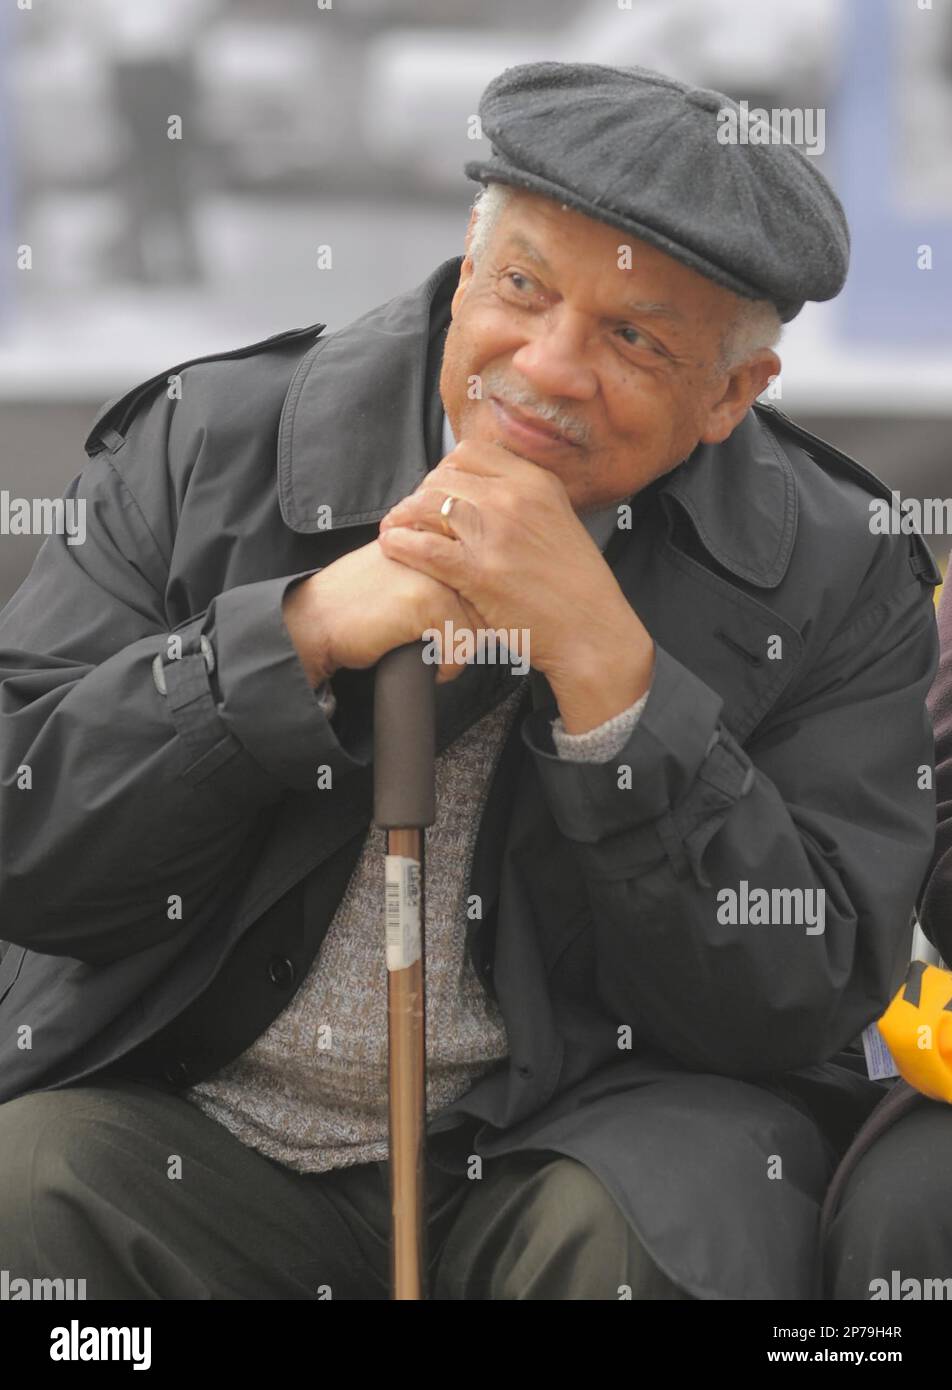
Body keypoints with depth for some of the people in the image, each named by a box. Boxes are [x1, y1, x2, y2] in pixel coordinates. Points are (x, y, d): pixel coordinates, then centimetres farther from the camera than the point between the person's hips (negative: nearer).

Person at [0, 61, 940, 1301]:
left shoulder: (841, 578, -3)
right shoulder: (207, 445, -1)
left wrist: (602, 662, -21)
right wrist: (301, 631, -19)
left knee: (684, 1217, -31)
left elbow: (802, 1002, -11)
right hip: (197, 1135, 0)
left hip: (584, 1126, 0)